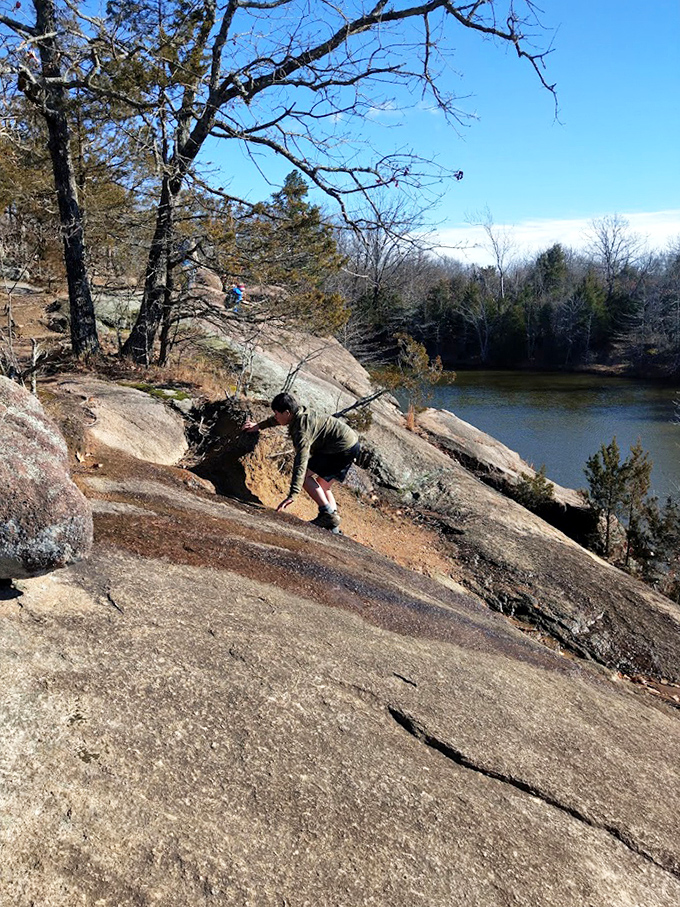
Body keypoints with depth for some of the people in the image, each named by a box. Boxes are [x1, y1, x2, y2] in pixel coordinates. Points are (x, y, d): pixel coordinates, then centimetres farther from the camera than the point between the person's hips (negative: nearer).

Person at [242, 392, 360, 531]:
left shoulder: (301, 430, -22)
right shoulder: (300, 412, 6)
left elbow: (301, 463, -31)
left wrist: (292, 495, -34)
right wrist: (259, 425, 40)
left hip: (344, 449, -10)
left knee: (304, 475, -8)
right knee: (322, 486, 17)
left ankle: (328, 514, -11)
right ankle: (333, 527, 13)